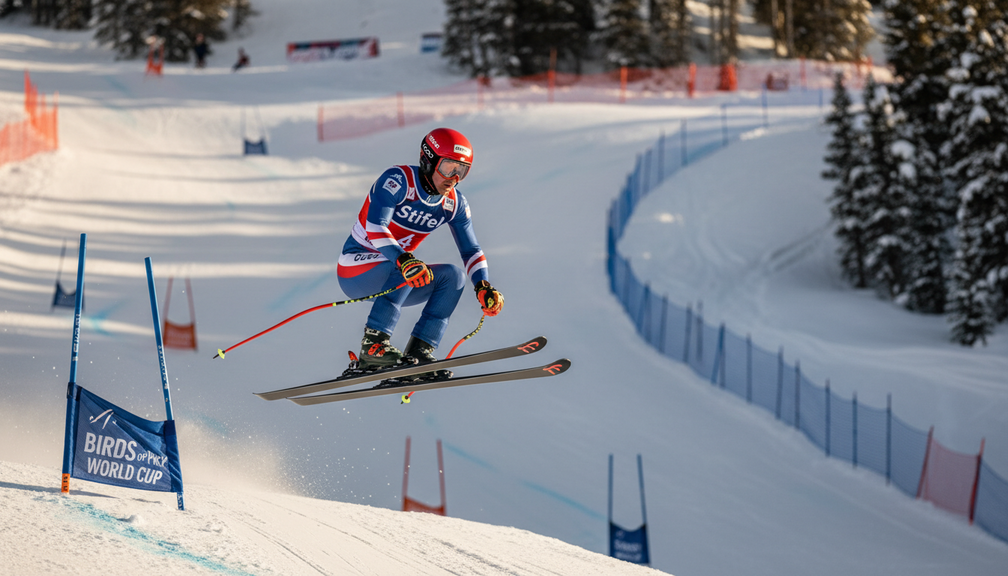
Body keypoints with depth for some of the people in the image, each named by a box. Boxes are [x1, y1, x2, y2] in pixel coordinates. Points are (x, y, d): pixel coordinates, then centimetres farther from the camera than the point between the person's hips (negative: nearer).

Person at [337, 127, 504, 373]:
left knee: (453, 276, -10)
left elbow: (471, 250, 5)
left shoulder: (454, 203, -1)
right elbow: (375, 227, -32)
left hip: (395, 279, 7)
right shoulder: (398, 180, -20)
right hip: (356, 270, -7)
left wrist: (484, 287, -14)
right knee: (411, 269, -33)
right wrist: (403, 260, -49)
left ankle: (419, 351, -15)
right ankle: (373, 344, -32)